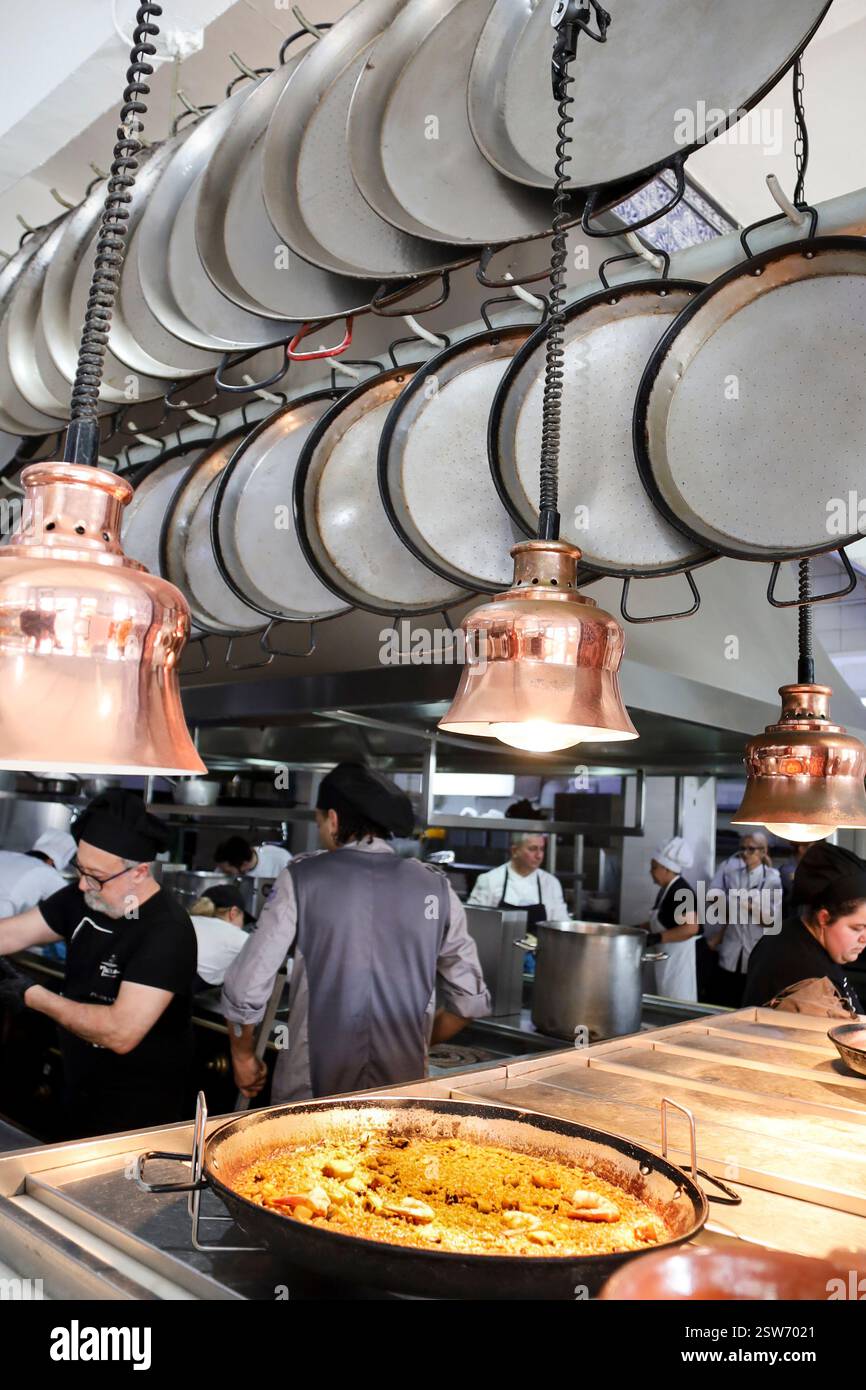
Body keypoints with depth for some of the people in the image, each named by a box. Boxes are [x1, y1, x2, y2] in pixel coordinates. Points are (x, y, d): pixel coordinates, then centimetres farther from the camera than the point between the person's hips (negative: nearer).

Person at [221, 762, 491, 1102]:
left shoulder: (302, 877, -6)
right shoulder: (435, 887, 0)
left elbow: (245, 988, -7)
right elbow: (471, 998, 5)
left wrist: (243, 1056, 10)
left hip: (312, 1087, -2)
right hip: (402, 1086, 2)